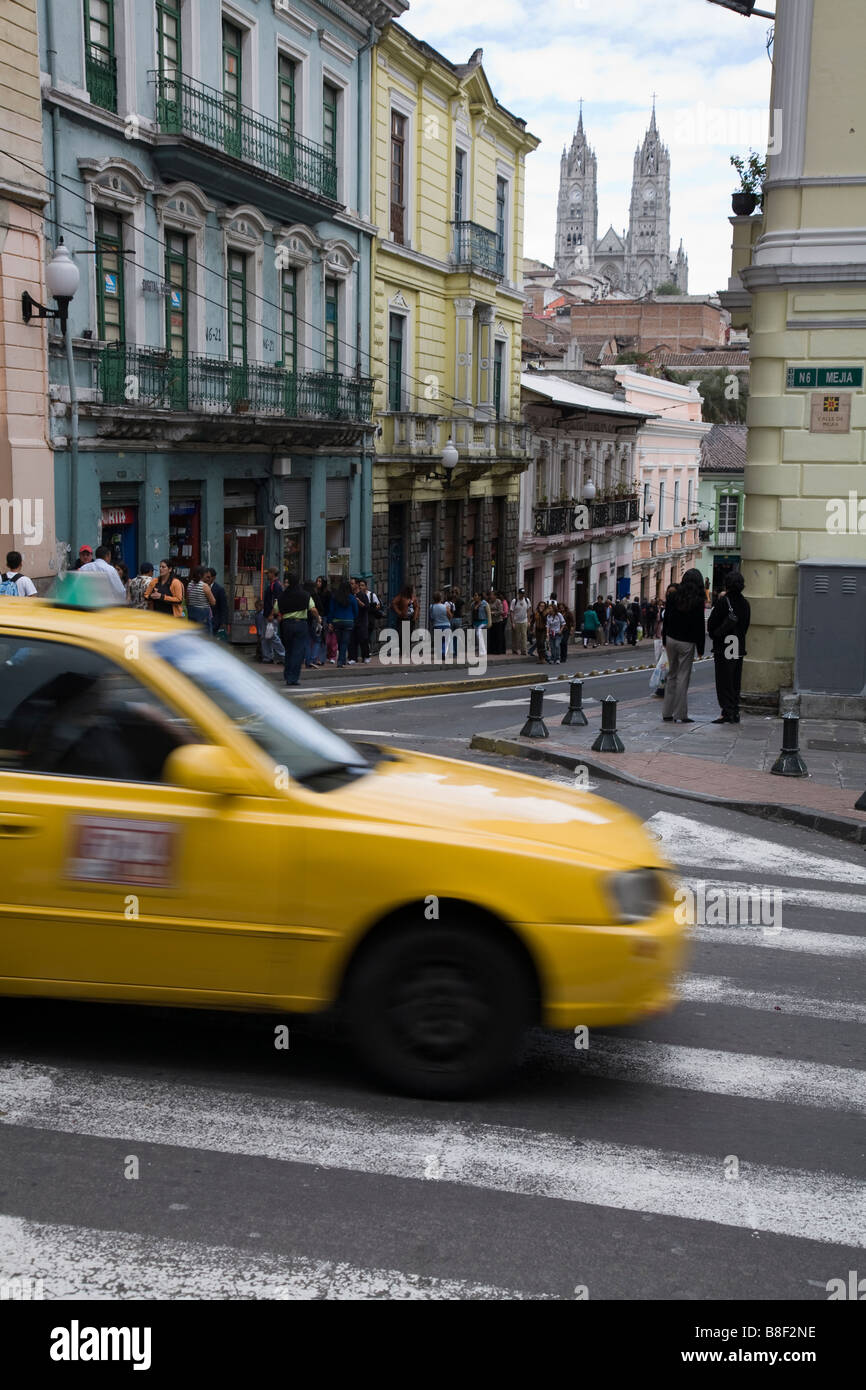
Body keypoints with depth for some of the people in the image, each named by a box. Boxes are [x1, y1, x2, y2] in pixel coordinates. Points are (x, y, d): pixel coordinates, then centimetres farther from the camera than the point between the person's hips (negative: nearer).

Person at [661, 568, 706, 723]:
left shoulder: (674, 596, 0)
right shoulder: (697, 601, -11)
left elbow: (666, 618, 4)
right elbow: (700, 626, -9)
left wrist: (665, 640, 12)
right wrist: (700, 648, -3)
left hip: (671, 639, 4)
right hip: (687, 642, -4)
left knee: (672, 675, 14)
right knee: (683, 677, 0)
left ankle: (667, 713, 14)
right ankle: (680, 714, 1)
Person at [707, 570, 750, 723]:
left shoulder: (723, 601, -13)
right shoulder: (745, 603, 5)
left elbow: (712, 623, -9)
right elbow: (746, 625, 12)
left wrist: (712, 635, 9)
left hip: (723, 648, -6)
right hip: (739, 648, 6)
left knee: (723, 681, -1)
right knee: (735, 681, 12)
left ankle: (727, 712, -5)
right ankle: (735, 712, 14)